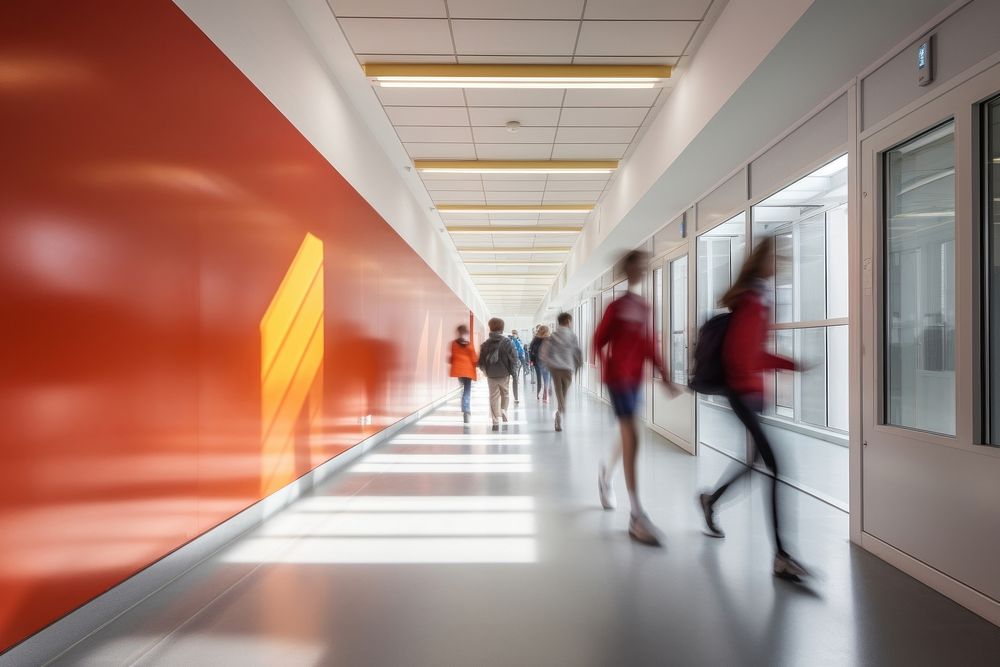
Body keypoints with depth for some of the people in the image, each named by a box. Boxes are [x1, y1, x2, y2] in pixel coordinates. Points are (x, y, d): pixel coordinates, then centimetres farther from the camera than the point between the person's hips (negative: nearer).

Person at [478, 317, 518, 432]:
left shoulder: (485, 344, -1)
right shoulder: (508, 342, -8)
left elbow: (481, 361, 2)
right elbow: (513, 358, -10)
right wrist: (513, 371, 1)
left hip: (491, 375, 2)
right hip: (504, 374, -2)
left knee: (493, 397, 8)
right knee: (505, 395, 19)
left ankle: (496, 422, 6)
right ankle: (503, 413, 2)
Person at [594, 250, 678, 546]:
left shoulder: (646, 308, 11)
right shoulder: (617, 306, -7)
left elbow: (650, 345, 14)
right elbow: (599, 340, -7)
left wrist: (664, 374, 8)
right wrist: (609, 369, -19)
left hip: (636, 378, 7)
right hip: (618, 378, -7)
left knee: (627, 437, 18)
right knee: (632, 438, -13)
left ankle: (605, 475, 48)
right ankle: (637, 517, -10)